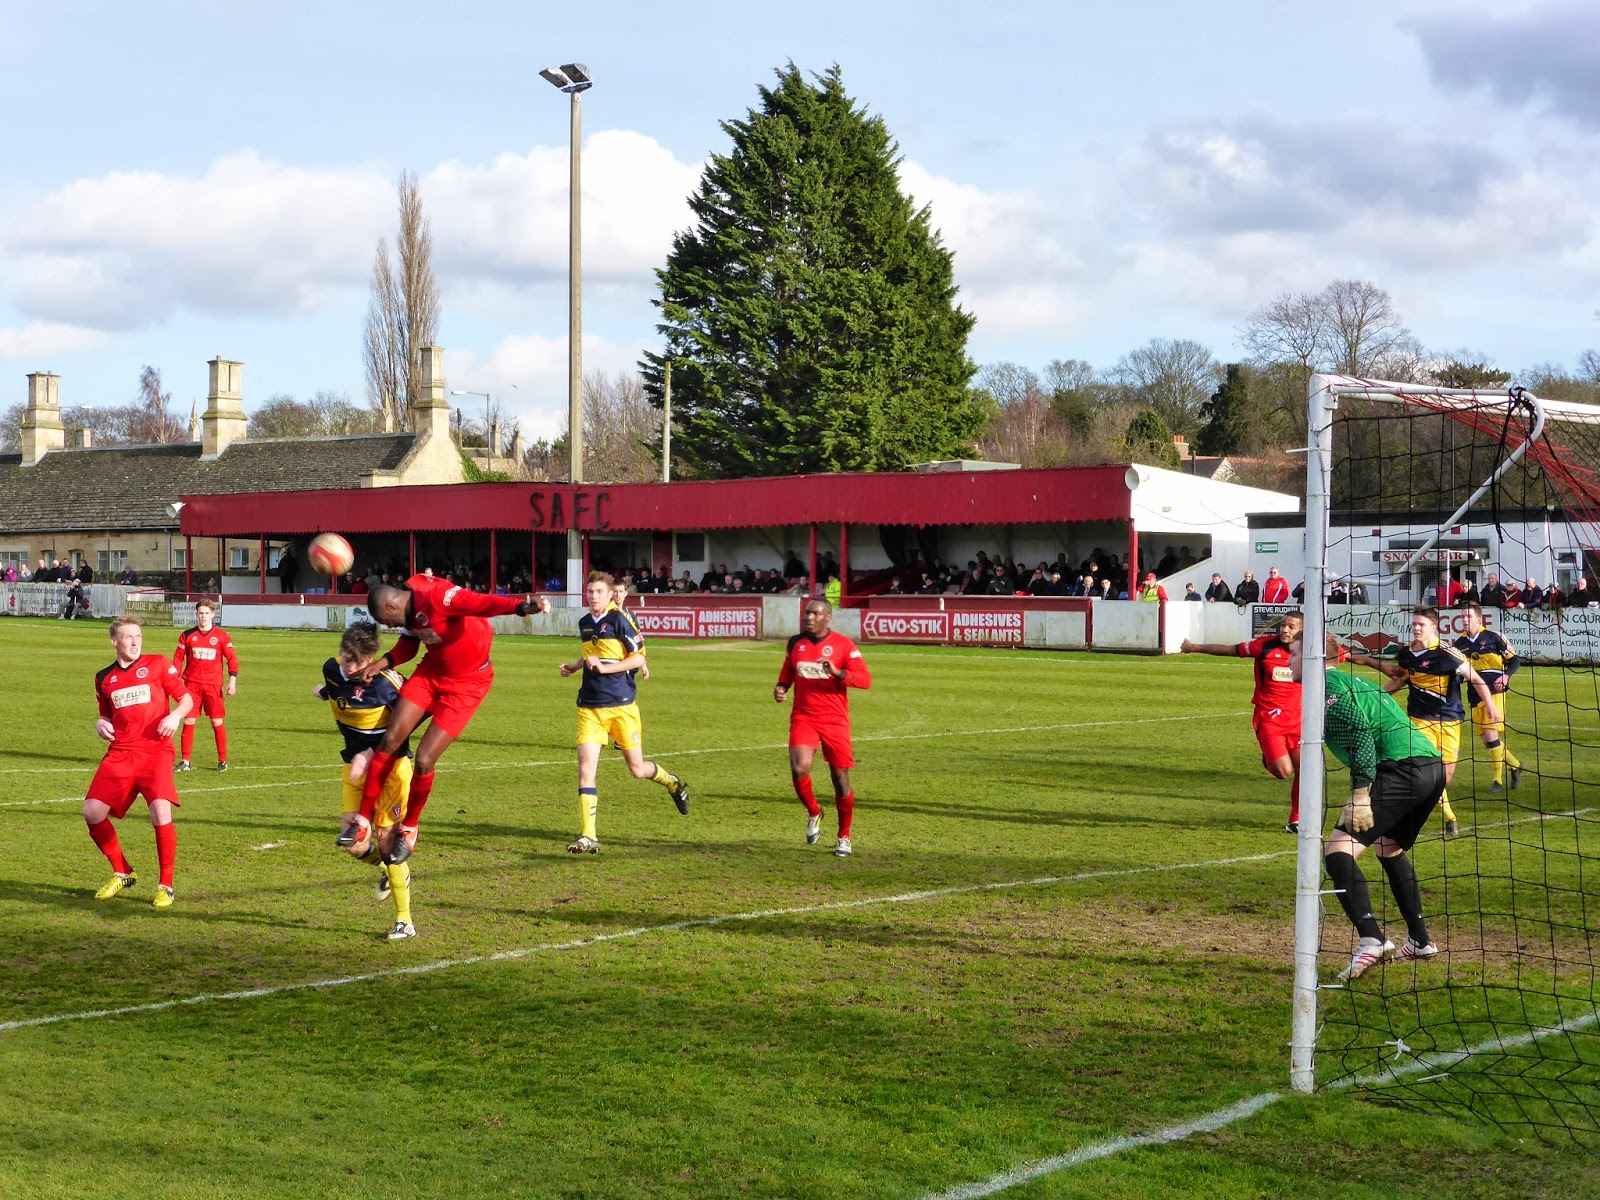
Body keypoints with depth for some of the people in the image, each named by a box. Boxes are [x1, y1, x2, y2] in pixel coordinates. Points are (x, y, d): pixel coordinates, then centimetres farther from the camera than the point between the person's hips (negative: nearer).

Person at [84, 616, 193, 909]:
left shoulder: (157, 664, 5)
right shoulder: (104, 678, 15)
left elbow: (186, 698, 6)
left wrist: (175, 715, -14)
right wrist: (101, 724, 5)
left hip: (156, 751, -4)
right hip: (120, 753, 4)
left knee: (161, 812, -23)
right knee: (92, 812, -8)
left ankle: (165, 886, -6)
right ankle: (122, 873, 15)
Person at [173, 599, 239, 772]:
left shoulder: (221, 636, 1)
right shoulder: (187, 635, 5)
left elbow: (232, 658, 2)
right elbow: (178, 658, 9)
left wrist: (232, 681, -7)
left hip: (213, 685, -1)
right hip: (192, 684, 1)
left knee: (217, 722, -1)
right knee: (188, 722, -1)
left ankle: (222, 760, 11)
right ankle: (185, 761, 7)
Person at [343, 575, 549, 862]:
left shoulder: (434, 595, -29)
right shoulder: (409, 611, -2)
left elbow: (481, 603, -44)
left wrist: (522, 605, -61)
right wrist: (384, 662, -5)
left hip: (467, 682, -7)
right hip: (430, 673, 7)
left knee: (424, 760, -9)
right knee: (390, 741, -3)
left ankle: (409, 829, 16)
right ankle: (363, 820, 11)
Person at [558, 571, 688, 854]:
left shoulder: (619, 620, -9)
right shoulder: (584, 623, 11)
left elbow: (639, 658, -10)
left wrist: (605, 667, -19)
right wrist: (573, 666, 11)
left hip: (622, 705, -4)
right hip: (590, 707, 4)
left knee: (637, 769, 5)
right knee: (586, 766, -11)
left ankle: (673, 783, 39)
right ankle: (588, 836, -11)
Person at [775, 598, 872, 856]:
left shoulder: (843, 645, -4)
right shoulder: (795, 643, 8)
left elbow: (865, 679, -11)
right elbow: (787, 671, 24)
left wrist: (838, 672, -27)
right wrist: (781, 687, 3)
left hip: (835, 720, -2)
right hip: (803, 718, 2)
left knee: (841, 779, 2)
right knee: (799, 769, -21)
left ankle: (844, 837, 21)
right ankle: (814, 813, 9)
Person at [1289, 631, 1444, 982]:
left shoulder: (1328, 685, -2)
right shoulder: (1350, 681, 28)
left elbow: (1361, 735, -16)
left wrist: (1360, 794, -20)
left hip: (1401, 767, -10)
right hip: (1432, 765, 10)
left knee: (1337, 849, -15)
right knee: (1389, 848, 31)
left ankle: (1371, 940, -31)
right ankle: (1420, 941, 34)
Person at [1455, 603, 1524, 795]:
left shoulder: (1493, 637, -5)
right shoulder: (1460, 643, 9)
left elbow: (1514, 660, -2)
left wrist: (1506, 675, -19)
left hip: (1494, 692, -6)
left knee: (1491, 733, -15)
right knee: (1485, 739, 4)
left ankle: (1498, 780, -6)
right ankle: (1515, 765, 26)